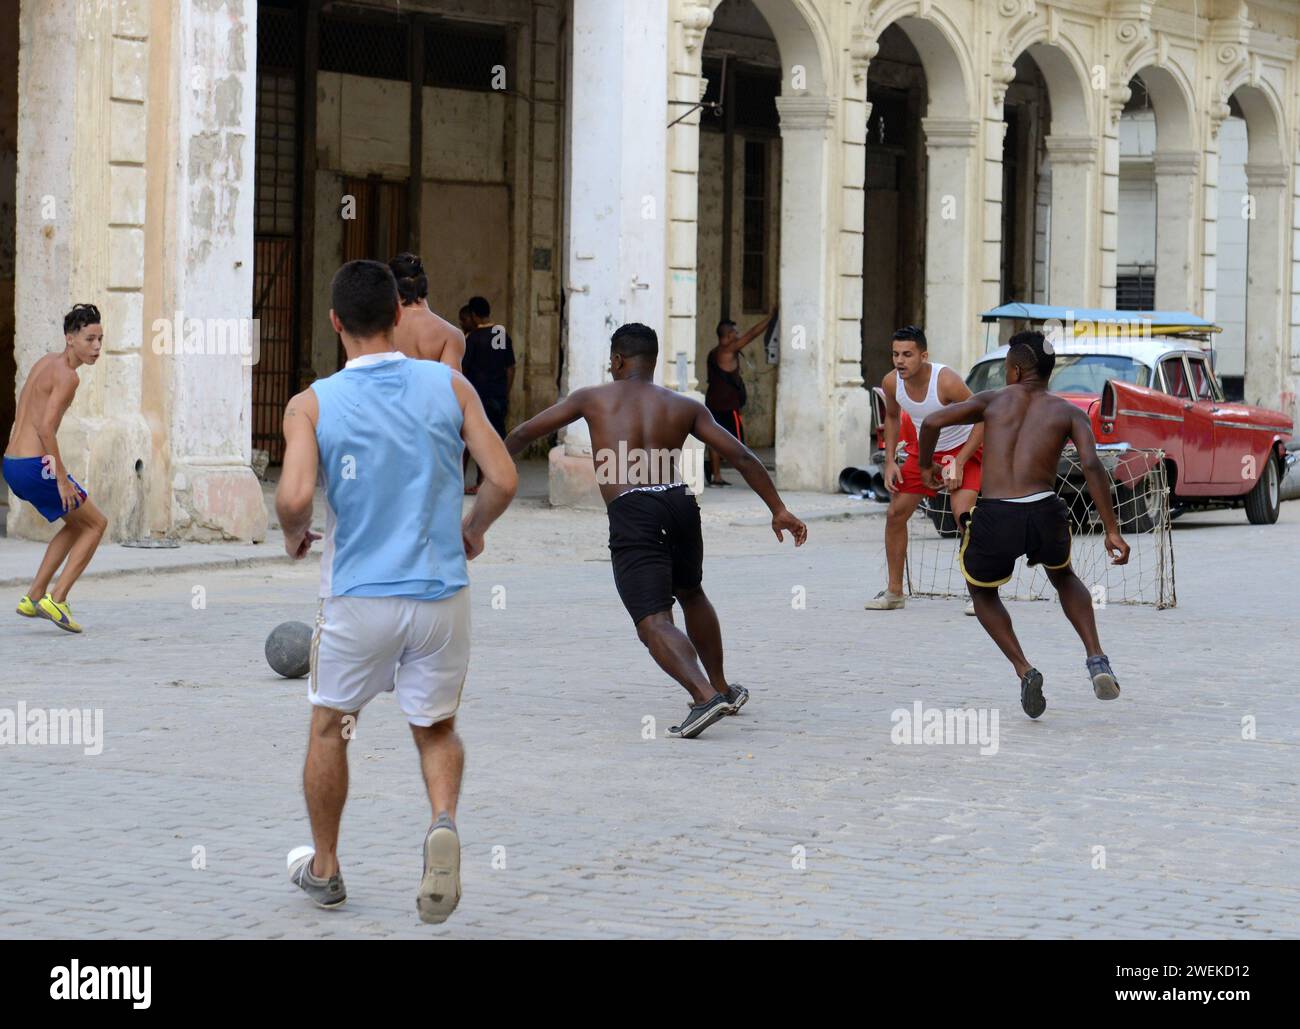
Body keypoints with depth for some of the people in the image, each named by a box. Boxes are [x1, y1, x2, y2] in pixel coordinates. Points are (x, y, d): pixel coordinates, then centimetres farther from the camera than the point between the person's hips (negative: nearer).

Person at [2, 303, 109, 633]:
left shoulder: (44, 363, 16)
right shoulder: (67, 376, -13)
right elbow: (46, 427, -22)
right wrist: (62, 478, -17)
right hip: (35, 467, -9)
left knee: (78, 524, 26)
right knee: (96, 523, 8)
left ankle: (34, 598, 23)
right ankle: (57, 599, 0)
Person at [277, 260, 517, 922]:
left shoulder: (312, 404, -7)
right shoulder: (450, 385, -2)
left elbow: (294, 498, -20)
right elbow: (503, 480, -6)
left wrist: (294, 536, 3)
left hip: (358, 597, -1)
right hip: (442, 594, 1)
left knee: (329, 728, 20)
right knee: (436, 729, 19)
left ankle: (324, 869, 32)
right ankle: (444, 822, -11)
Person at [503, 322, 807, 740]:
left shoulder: (593, 398, 15)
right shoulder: (685, 407, 18)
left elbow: (525, 432, 21)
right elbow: (741, 456, 11)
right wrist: (778, 510, 15)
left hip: (630, 513, -4)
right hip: (679, 503, 4)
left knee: (654, 622, -11)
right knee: (691, 595, 31)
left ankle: (706, 695, -32)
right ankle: (722, 688, 40)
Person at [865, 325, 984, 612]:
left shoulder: (946, 381, -31)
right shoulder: (891, 383, -14)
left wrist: (959, 463, -25)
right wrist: (890, 461, 0)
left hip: (962, 449, -6)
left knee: (963, 515, -22)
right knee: (895, 513, 1)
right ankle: (894, 591, 15)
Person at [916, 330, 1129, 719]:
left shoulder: (993, 400, 15)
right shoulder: (1068, 412, 13)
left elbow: (932, 421, 3)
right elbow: (1092, 466, -3)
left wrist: (925, 465, 21)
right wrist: (1112, 531, -4)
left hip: (994, 516, -1)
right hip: (1044, 513, 1)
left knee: (982, 592, 29)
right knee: (1064, 578, 34)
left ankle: (1024, 670, 9)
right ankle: (1097, 659, 13)